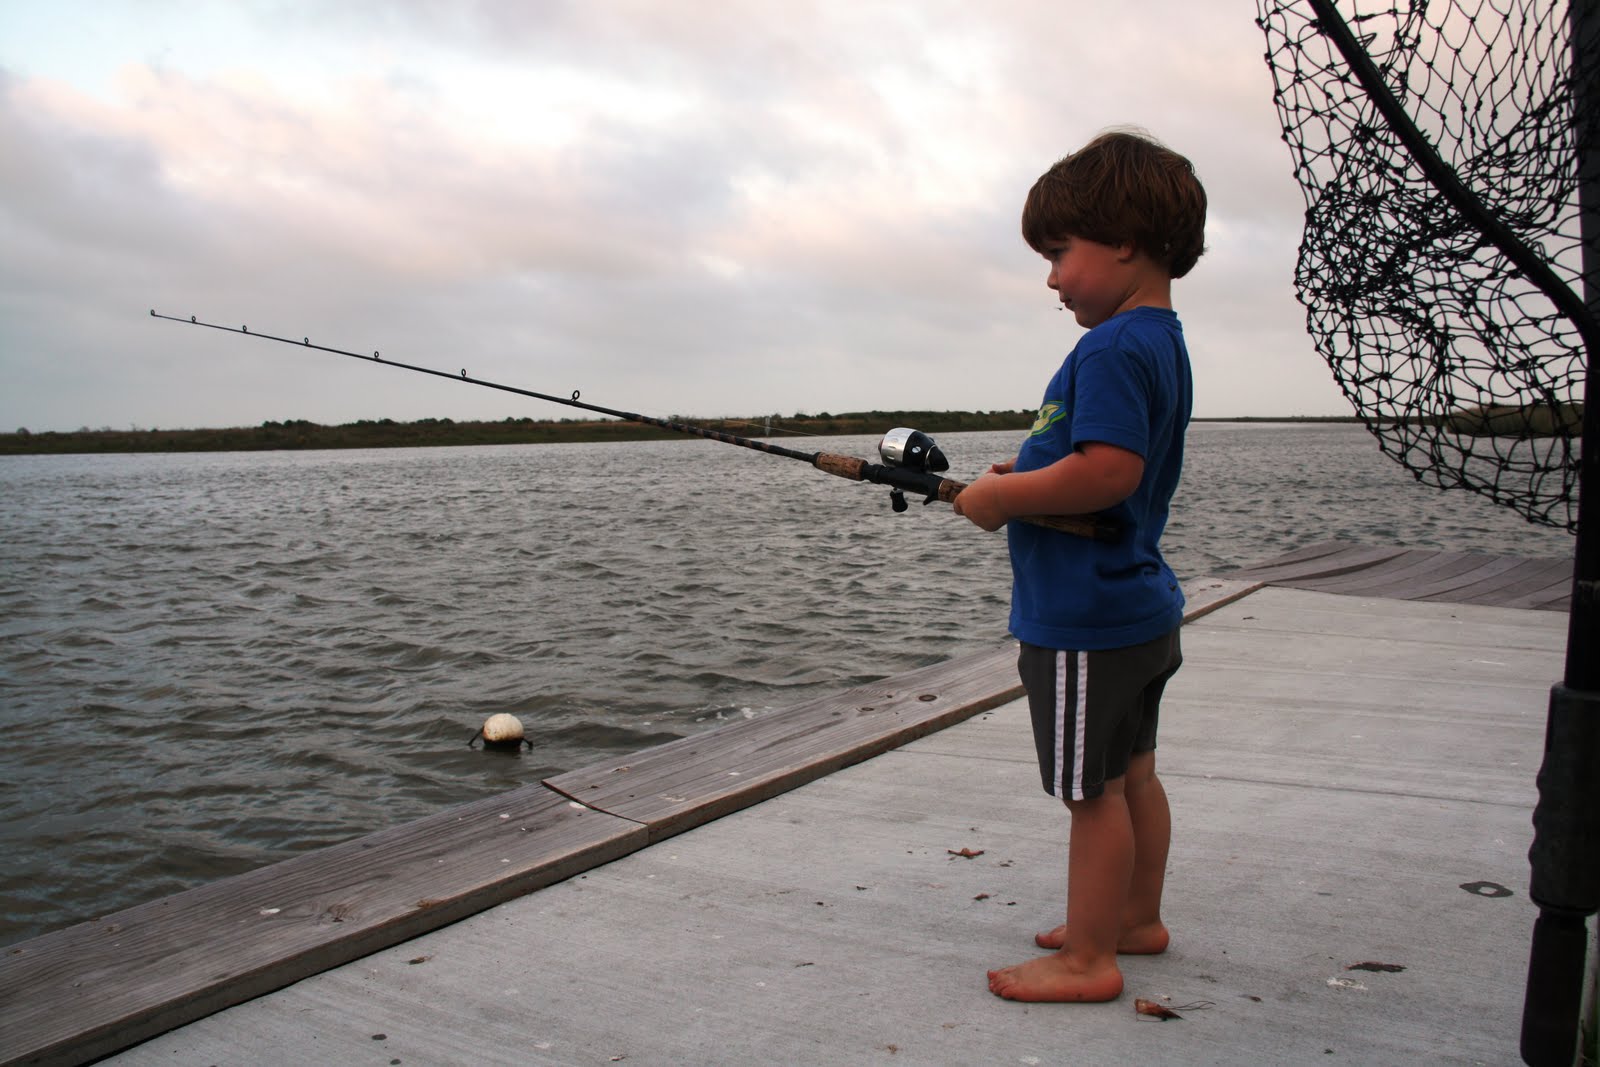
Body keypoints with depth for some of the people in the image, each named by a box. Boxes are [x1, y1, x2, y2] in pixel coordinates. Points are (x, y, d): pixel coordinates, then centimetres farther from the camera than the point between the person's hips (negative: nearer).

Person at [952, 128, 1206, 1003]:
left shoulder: (1113, 348, -20)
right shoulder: (1162, 339, 13)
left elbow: (1108, 472, -30)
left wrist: (1003, 495, -18)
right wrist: (1028, 472, 8)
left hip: (1085, 618, -10)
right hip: (1139, 608, 10)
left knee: (1092, 789, 0)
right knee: (1132, 773, 20)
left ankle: (1085, 959, 13)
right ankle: (1138, 918, 34)